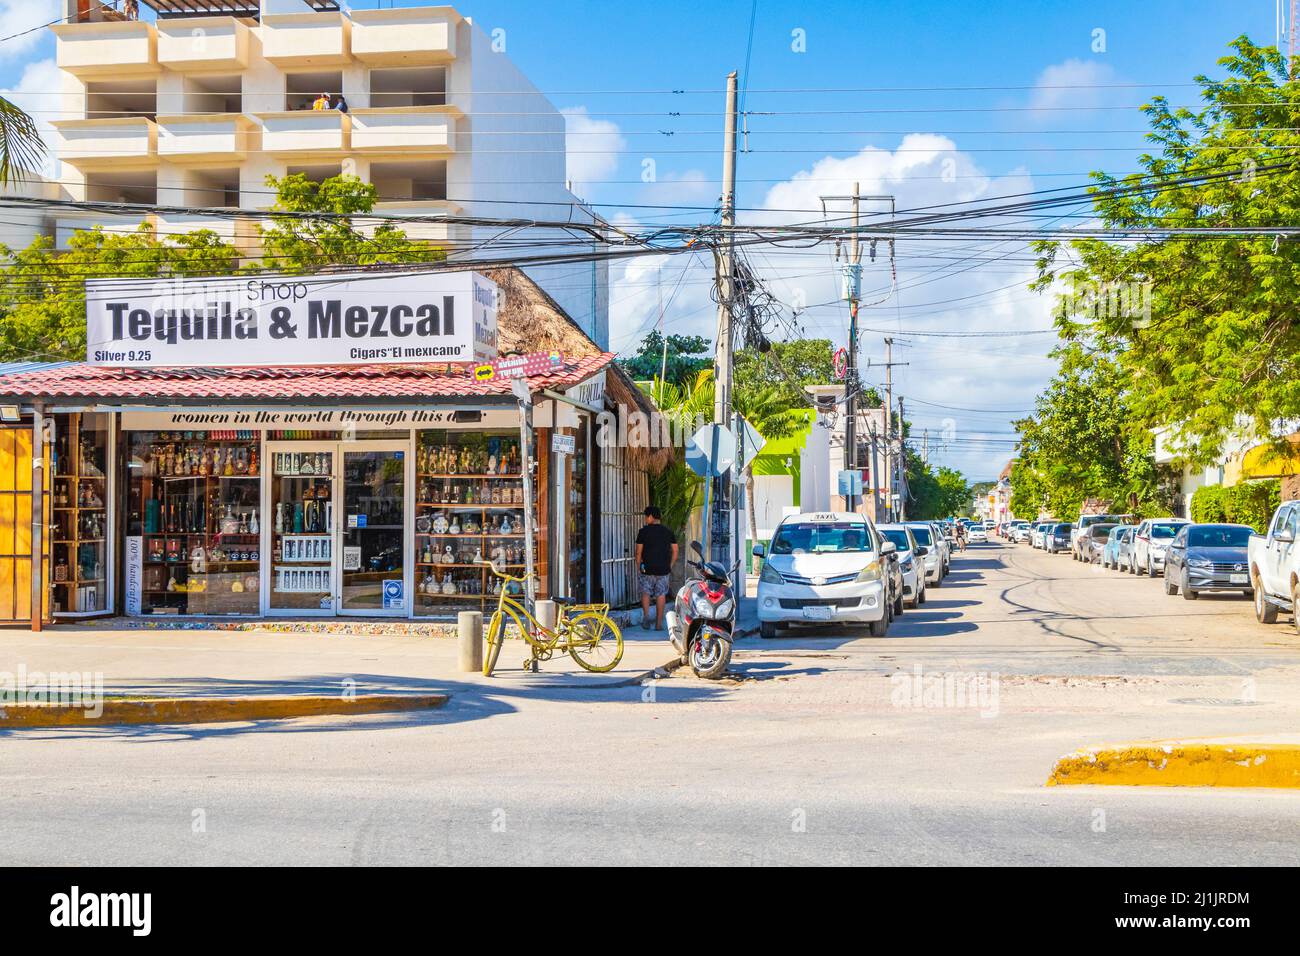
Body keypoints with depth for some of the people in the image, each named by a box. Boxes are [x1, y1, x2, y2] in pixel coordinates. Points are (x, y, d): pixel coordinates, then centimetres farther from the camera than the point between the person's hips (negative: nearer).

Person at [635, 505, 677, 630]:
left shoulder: (643, 531, -5)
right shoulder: (668, 532, 5)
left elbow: (639, 552, -5)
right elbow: (675, 552, 4)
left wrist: (638, 568, 5)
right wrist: (670, 567, 13)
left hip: (647, 569, -2)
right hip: (663, 570, 2)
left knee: (645, 593, 13)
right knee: (661, 595, 8)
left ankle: (646, 615, -7)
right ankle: (659, 623, 9)